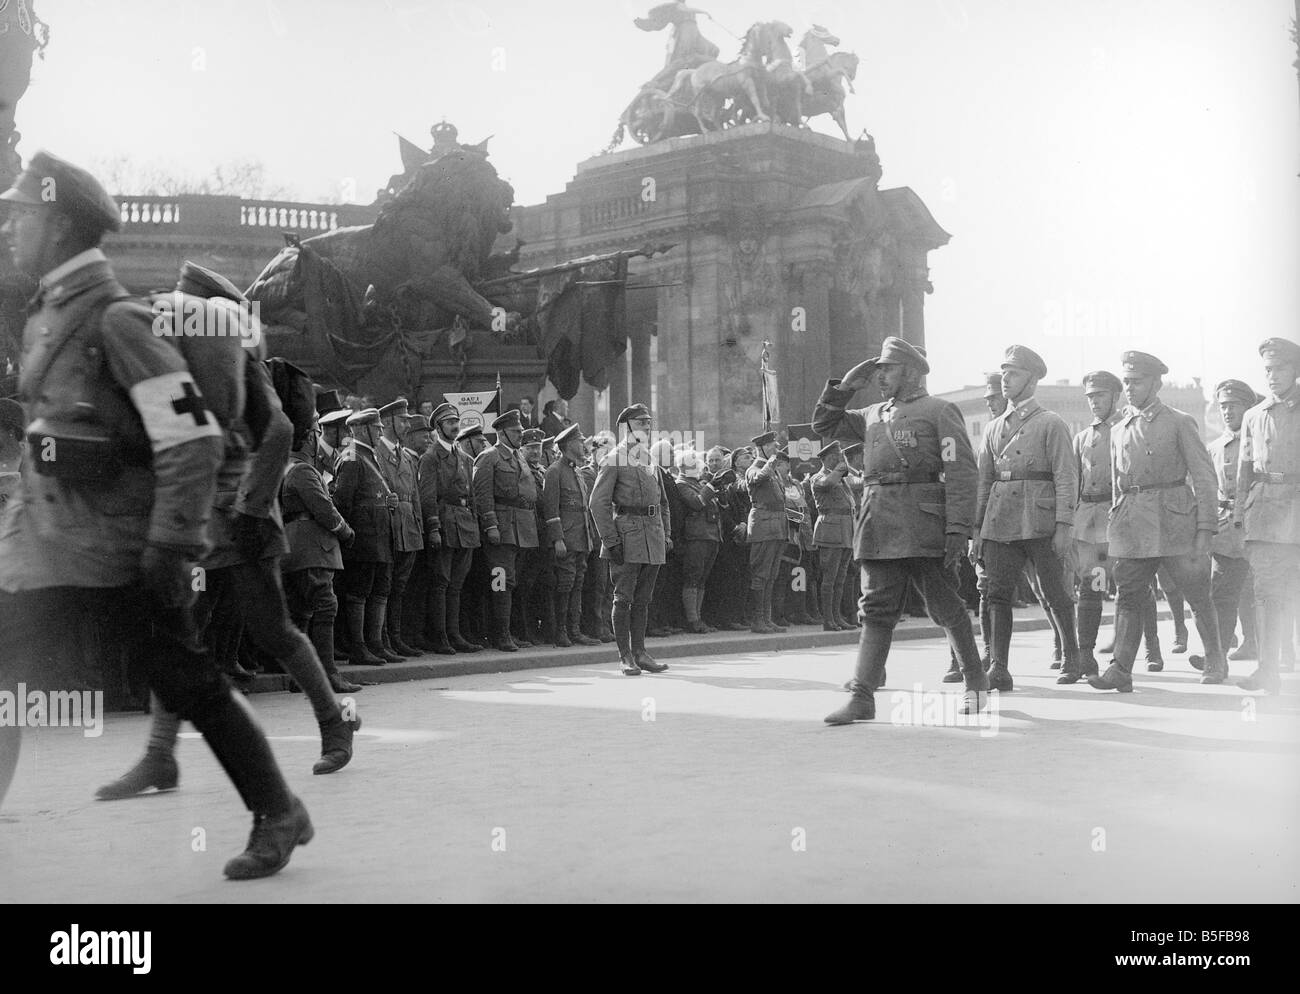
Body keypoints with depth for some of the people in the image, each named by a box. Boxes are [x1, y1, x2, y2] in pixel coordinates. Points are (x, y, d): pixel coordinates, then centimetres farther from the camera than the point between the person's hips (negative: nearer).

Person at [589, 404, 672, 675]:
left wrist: (666, 535, 14)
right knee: (624, 597, -4)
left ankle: (640, 653, 15)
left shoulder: (651, 462, 17)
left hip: (652, 537, 6)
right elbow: (598, 503, -9)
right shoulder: (614, 461, -4)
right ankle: (626, 656, 0)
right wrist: (610, 539, -16)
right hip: (627, 532, -6)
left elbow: (662, 502, 24)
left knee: (643, 599, 9)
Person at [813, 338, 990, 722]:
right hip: (879, 527, 5)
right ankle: (863, 698, 0)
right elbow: (824, 425, 27)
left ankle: (976, 682, 22)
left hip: (925, 527, -5)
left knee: (946, 607, 4)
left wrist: (958, 529, -16)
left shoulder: (940, 412, 0)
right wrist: (844, 387, 13)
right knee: (876, 610, 1)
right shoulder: (873, 415, 19)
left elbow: (961, 473, -8)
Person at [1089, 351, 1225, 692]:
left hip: (1174, 521, -4)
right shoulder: (1119, 430, 16)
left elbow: (1204, 478, -2)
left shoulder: (1180, 423, 2)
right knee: (1128, 597, -4)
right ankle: (1121, 670, -7)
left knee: (1197, 594, 4)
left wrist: (1204, 530, -10)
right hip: (1132, 528, 4)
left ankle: (1215, 661, 21)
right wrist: (1116, 525, 12)